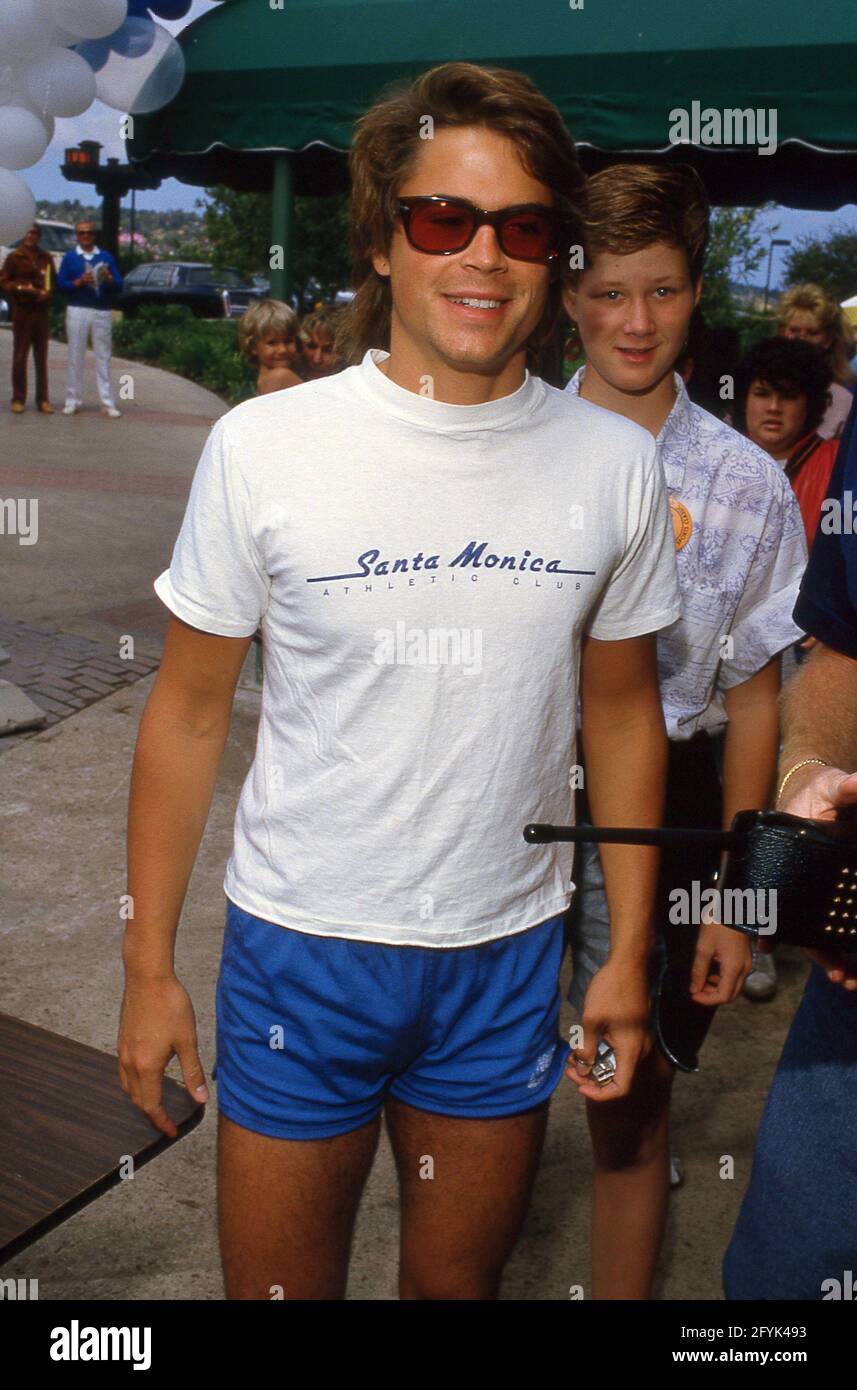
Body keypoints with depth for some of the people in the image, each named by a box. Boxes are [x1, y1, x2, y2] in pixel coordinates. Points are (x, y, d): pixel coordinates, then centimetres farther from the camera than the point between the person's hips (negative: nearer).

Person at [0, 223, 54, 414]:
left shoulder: (46, 258, 11)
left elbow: (53, 282, 16)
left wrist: (48, 293, -5)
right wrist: (21, 288, -15)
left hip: (42, 311, 3)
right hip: (22, 312, -3)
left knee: (42, 357, 4)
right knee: (20, 355, -1)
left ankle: (43, 399, 8)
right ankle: (18, 399, 3)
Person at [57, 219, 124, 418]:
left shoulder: (106, 257, 11)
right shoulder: (69, 257, 8)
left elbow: (119, 284, 7)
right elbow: (61, 284, 2)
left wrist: (109, 279, -14)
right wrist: (79, 282, -14)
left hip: (103, 312, 1)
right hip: (77, 311, -1)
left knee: (103, 357, -1)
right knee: (75, 357, 1)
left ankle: (107, 403, -1)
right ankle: (73, 401, 6)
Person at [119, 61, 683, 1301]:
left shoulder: (614, 463, -3)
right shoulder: (263, 446, -10)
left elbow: (622, 709, 6)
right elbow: (189, 710, -3)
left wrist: (630, 955, 6)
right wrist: (149, 966, -1)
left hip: (509, 953, 2)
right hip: (300, 943, -1)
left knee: (459, 1278, 21)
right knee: (278, 1284, 15)